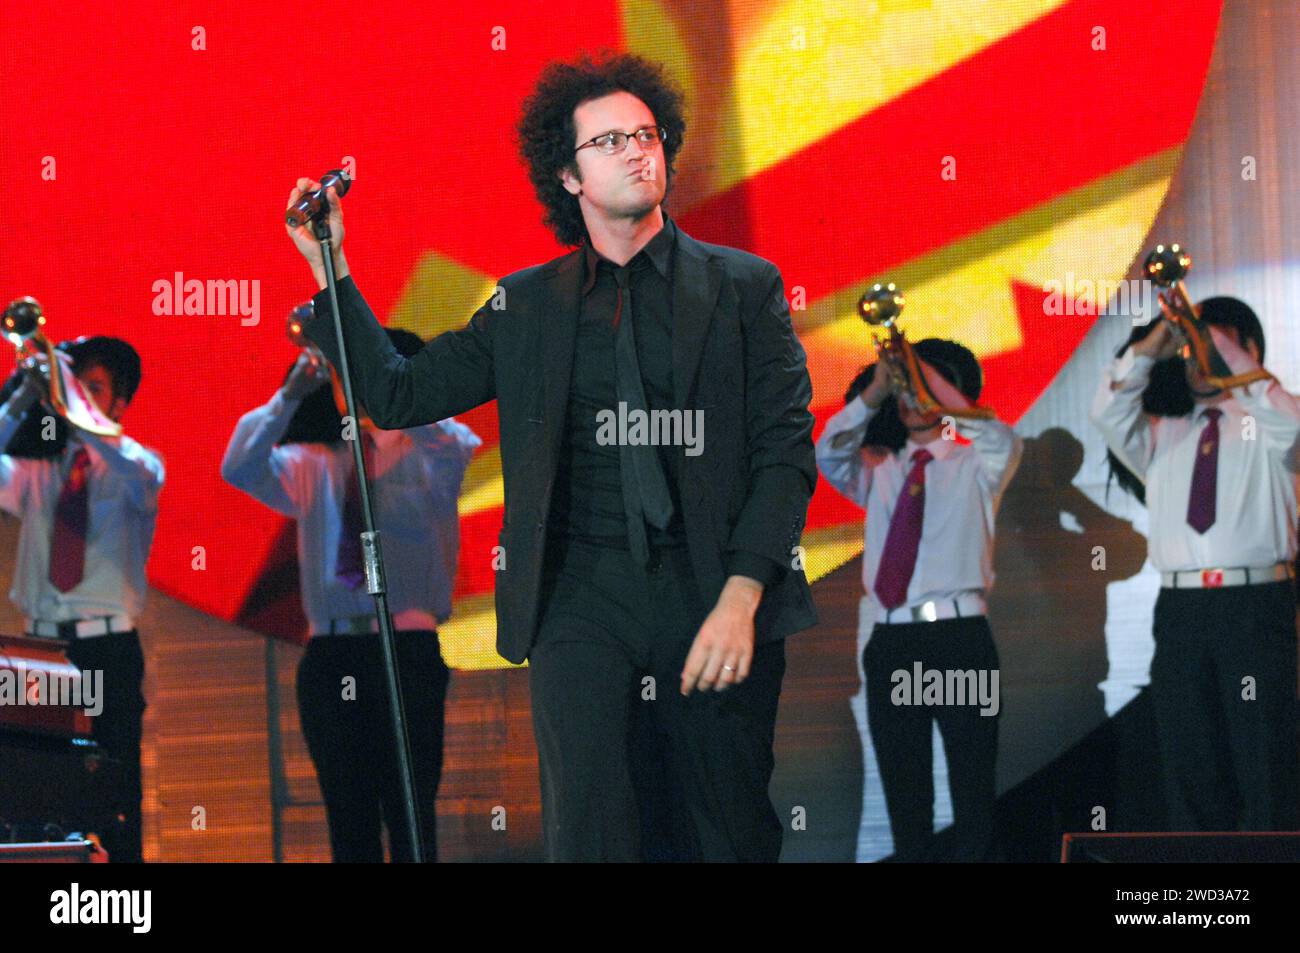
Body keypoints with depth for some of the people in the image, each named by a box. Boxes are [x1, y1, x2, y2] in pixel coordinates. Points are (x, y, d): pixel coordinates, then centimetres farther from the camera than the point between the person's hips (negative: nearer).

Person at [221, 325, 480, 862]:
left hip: (407, 651, -3)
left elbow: (450, 449, -16)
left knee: (409, 812, -8)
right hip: (331, 652, 3)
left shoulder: (420, 456, 8)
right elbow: (239, 470, 1)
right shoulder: (313, 465, 16)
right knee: (347, 817, 3)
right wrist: (291, 392, -11)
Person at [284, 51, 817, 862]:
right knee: (589, 831, -13)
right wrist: (332, 269, 4)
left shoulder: (744, 287, 7)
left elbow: (786, 453, 1)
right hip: (581, 589, 1)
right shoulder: (527, 306, 14)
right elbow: (398, 396, 13)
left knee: (730, 838, 2)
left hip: (709, 584, -1)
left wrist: (739, 602, -11)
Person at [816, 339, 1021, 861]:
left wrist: (930, 378, -15)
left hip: (958, 638, -3)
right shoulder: (878, 472, 19)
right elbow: (829, 454, 1)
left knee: (972, 780, -6)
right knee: (903, 783, 4)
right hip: (889, 640, 3)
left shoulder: (974, 467, 11)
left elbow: (1001, 440, -11)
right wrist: (876, 390, -11)